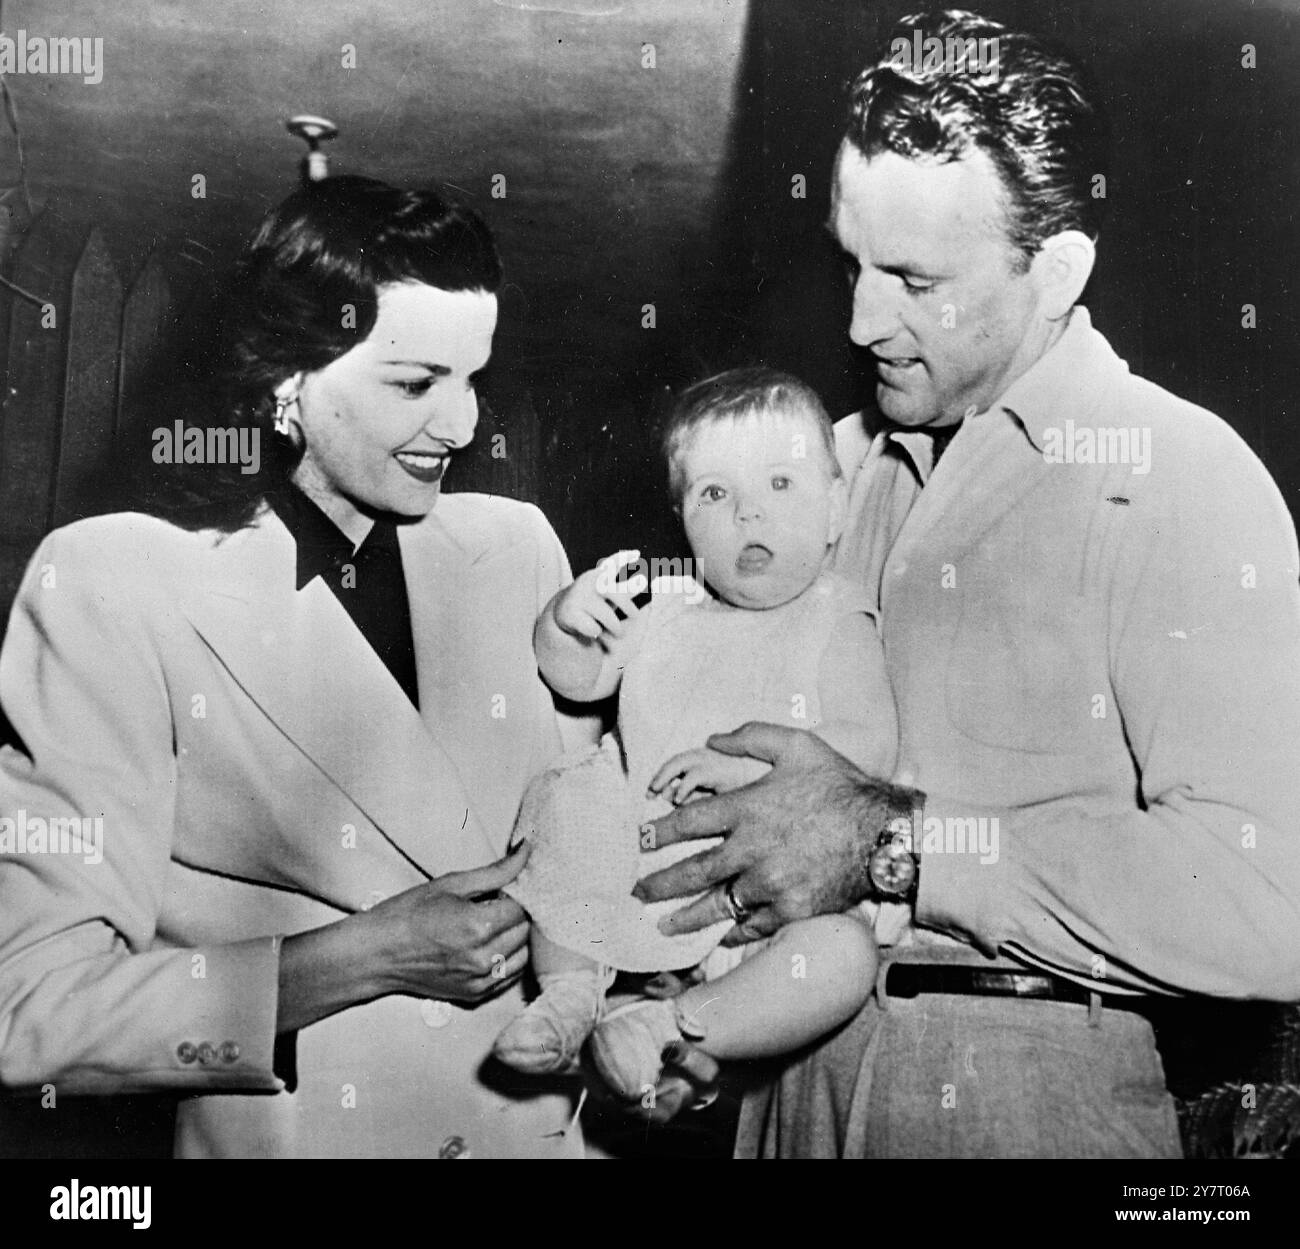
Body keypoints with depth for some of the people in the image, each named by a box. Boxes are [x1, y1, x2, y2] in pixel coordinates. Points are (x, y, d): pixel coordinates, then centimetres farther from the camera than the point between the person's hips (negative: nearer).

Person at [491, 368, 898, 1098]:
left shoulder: (836, 628, -3)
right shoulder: (667, 608, 8)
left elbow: (871, 746, -15)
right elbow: (578, 680, 13)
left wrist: (748, 763, -26)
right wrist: (569, 621, -10)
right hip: (642, 845, 4)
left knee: (845, 956, -28)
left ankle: (667, 1027, -17)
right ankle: (572, 989, -2)